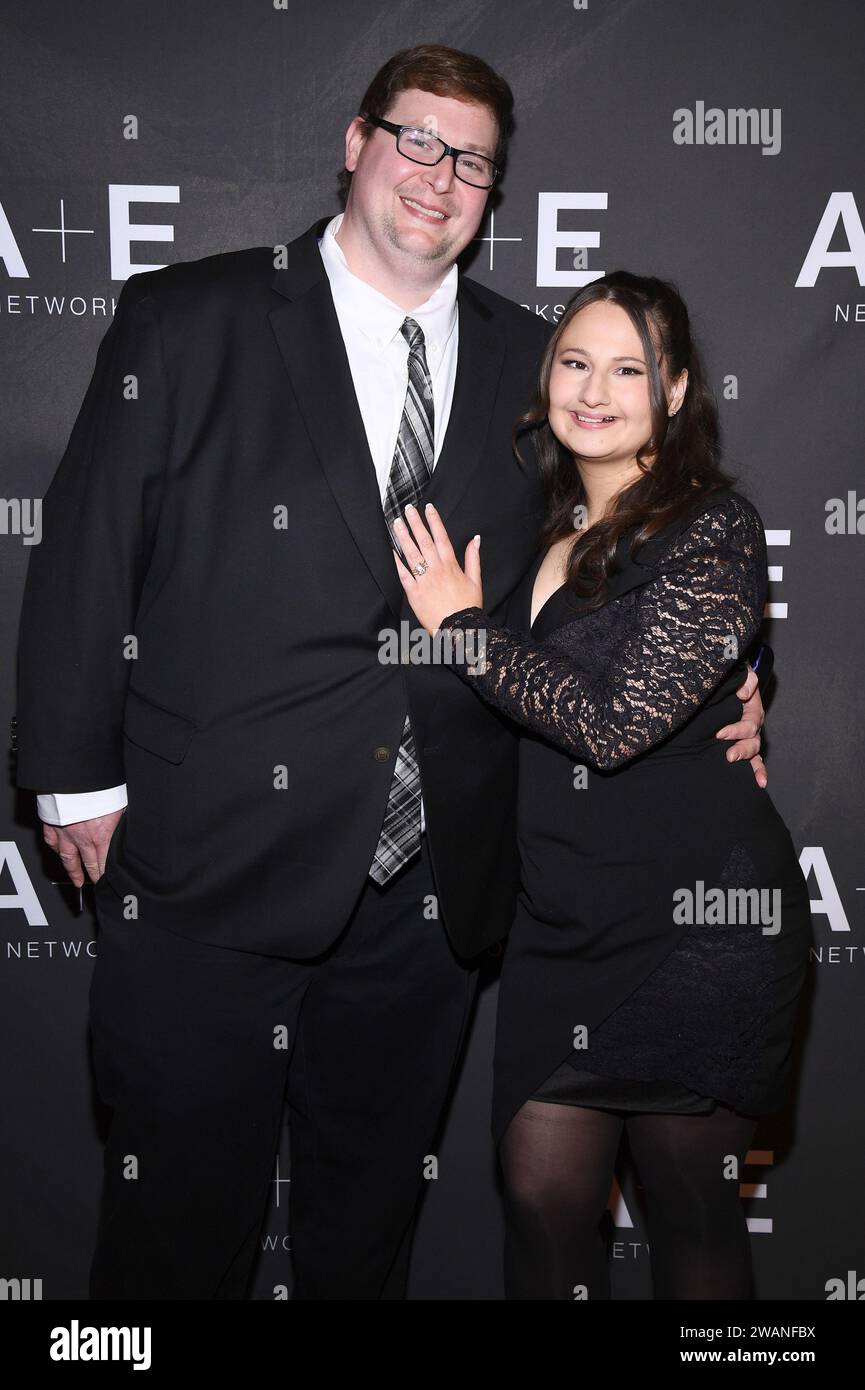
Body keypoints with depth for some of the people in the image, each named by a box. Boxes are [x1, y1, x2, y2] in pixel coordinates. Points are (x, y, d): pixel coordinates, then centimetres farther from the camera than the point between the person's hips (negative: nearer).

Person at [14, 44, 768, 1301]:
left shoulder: (528, 364, 7)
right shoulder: (186, 321, -2)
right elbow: (85, 557, -2)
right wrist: (79, 779, -4)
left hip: (431, 880, 3)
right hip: (212, 865, -3)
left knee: (370, 1216, 21)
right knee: (182, 1210, 11)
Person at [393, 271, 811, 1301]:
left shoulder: (713, 528, -11)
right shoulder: (547, 530, 10)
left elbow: (615, 721, -21)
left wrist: (461, 625, -11)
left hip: (698, 916, -5)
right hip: (561, 914, 6)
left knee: (691, 1208, 10)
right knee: (542, 1196, 7)